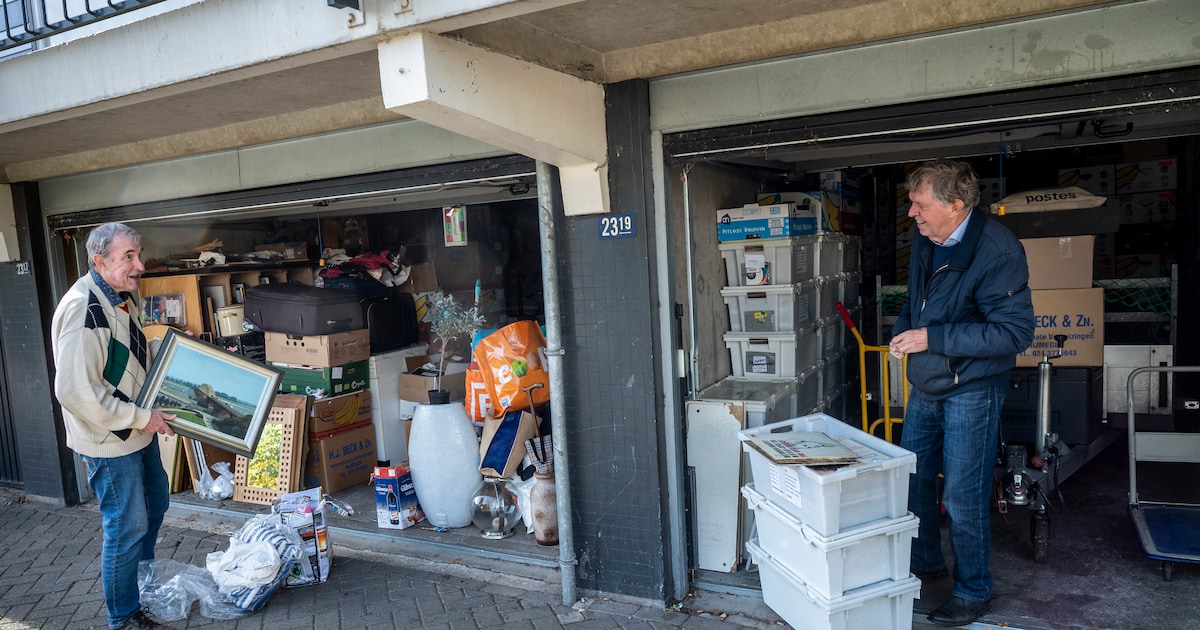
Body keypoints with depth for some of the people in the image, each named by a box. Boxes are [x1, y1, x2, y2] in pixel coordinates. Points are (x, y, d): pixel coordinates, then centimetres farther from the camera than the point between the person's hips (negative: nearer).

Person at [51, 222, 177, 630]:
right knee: (128, 524, 2)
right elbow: (75, 391, -29)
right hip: (108, 441, -9)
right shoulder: (82, 311, -26)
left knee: (155, 503, 23)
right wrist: (142, 417, -23)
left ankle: (138, 572, 45)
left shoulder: (123, 296, 4)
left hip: (138, 429, 9)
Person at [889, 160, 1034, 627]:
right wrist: (904, 329, -1)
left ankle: (973, 592, 24)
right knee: (912, 483, 16)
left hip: (970, 391, -7)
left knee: (963, 498, 3)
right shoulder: (925, 242, 2)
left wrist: (932, 338, -25)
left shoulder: (998, 251, -22)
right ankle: (924, 565, 38)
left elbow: (1015, 331, -25)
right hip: (924, 386, 8)